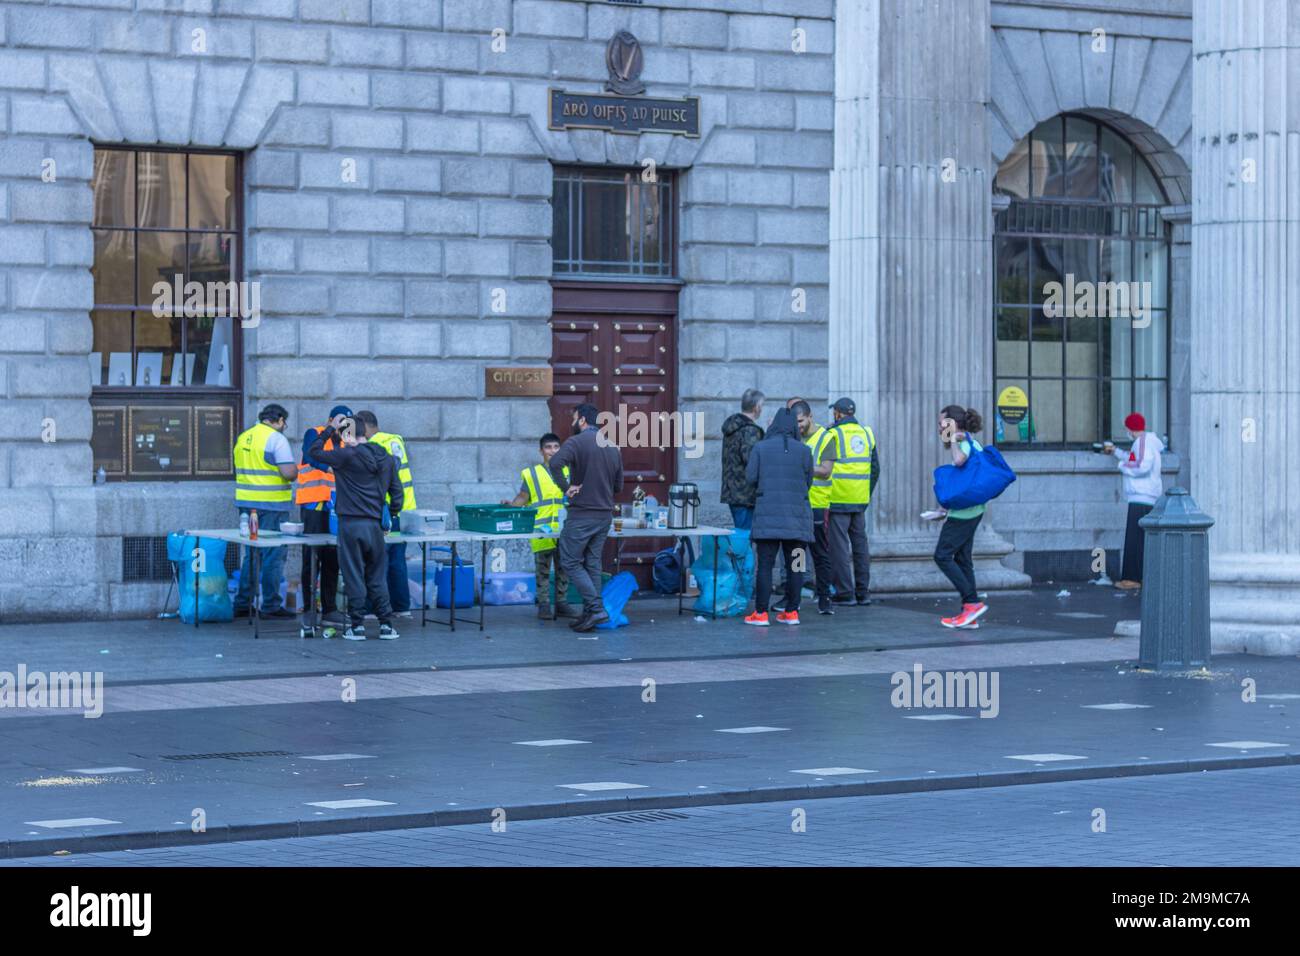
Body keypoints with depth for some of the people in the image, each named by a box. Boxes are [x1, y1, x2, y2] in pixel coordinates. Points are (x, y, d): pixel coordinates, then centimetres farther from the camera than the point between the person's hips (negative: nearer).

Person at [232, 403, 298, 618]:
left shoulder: (243, 438, 12)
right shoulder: (276, 439, -11)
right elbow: (288, 472, -18)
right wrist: (295, 471, 3)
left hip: (246, 502, 7)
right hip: (272, 504, -7)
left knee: (251, 553, 15)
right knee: (273, 556, -1)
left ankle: (242, 603, 16)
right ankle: (270, 605, 0)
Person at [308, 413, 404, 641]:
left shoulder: (347, 456, -9)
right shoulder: (386, 459, 9)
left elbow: (315, 451, 2)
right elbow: (397, 493, 13)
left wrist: (330, 429, 11)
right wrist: (391, 515, 25)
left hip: (351, 525, -5)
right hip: (375, 525, 5)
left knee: (354, 576, 2)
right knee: (377, 577, 12)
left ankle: (357, 626, 3)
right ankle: (386, 624, 11)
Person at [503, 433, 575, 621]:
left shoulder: (567, 472, 14)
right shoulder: (532, 474, 5)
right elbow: (523, 497, -1)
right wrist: (512, 503, -18)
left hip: (564, 531, 3)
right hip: (542, 532, -3)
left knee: (563, 569, 8)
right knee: (543, 570, 0)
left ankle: (561, 603, 16)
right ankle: (544, 605, 5)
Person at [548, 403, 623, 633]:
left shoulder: (576, 442, -10)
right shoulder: (613, 448, 12)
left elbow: (555, 462, -30)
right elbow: (618, 486, 17)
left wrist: (566, 488, -19)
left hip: (582, 515, -7)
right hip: (605, 515, 7)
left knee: (570, 562, 0)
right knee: (592, 564, 13)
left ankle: (595, 608, -11)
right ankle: (590, 614, 12)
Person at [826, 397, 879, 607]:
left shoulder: (834, 434, -9)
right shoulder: (867, 434, 10)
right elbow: (875, 468, 13)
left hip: (838, 500, -6)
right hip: (860, 500, 6)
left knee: (839, 546, -2)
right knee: (860, 543, 12)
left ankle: (845, 593, -3)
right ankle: (863, 592, 14)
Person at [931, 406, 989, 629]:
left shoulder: (964, 442, -13)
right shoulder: (969, 443, 16)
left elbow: (959, 460, -38)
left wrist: (953, 440, -19)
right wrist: (946, 509, 27)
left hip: (963, 511, -10)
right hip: (970, 510, 10)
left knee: (942, 556, -6)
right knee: (963, 559, 10)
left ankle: (973, 602, -7)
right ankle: (969, 614, 9)